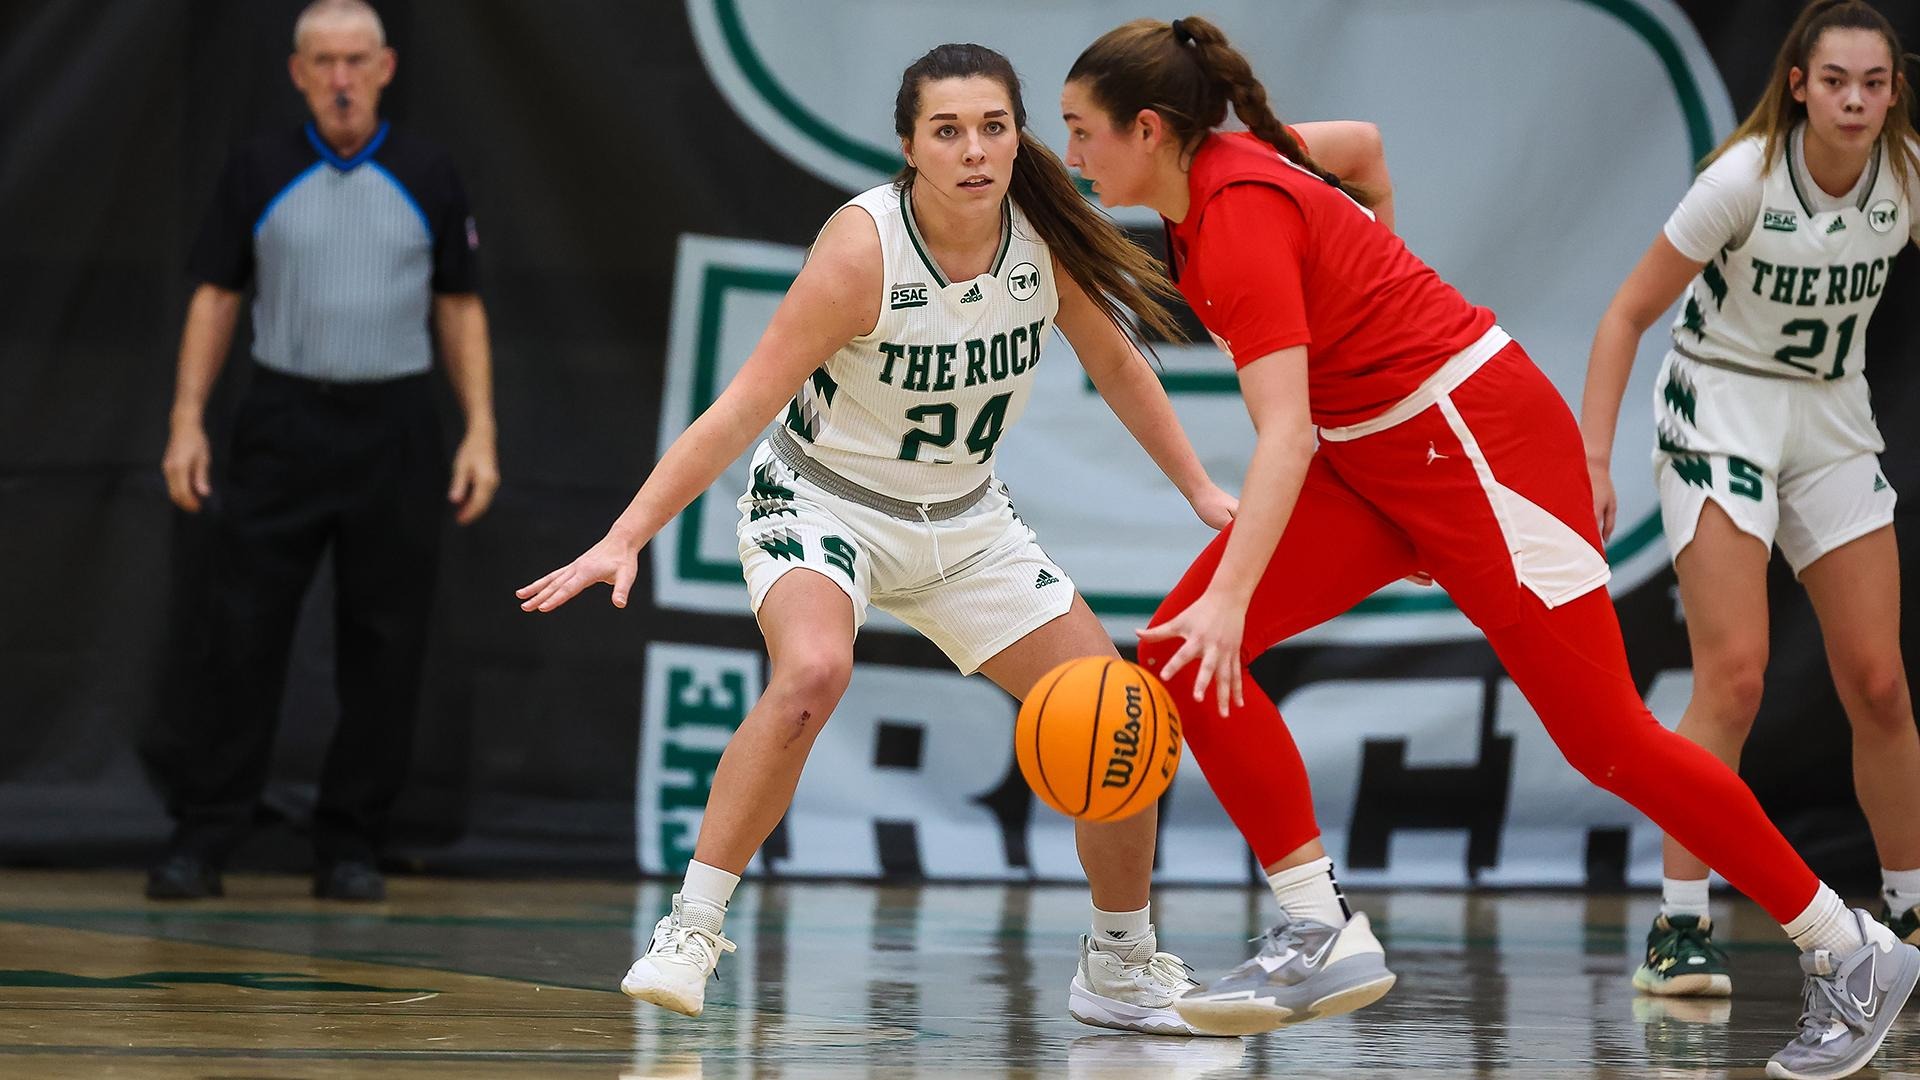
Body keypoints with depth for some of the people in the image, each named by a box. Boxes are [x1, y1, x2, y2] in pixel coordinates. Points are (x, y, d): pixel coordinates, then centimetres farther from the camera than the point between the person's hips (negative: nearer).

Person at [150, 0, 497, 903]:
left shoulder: (427, 179, 6)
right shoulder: (259, 173, 4)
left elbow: (459, 309, 9)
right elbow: (215, 296, 7)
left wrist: (481, 432, 1)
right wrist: (187, 420, -2)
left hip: (395, 430, 1)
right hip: (283, 421, -1)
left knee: (385, 648, 2)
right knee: (244, 635, -4)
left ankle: (351, 845, 11)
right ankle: (201, 838, 1)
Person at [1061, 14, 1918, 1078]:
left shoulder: (1241, 211, -23)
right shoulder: (1218, 166, 2)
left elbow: (1285, 437, -32)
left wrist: (1230, 601, -40)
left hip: (1475, 446, -9)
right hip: (1370, 453, 9)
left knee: (1607, 739, -7)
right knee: (1180, 650, -7)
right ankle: (1322, 932, -6)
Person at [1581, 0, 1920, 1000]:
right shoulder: (1745, 178, -20)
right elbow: (1627, 313, -15)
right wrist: (1594, 458, -21)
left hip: (1835, 420, 5)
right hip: (1719, 407, -5)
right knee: (1734, 677, -17)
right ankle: (1678, 928, -13)